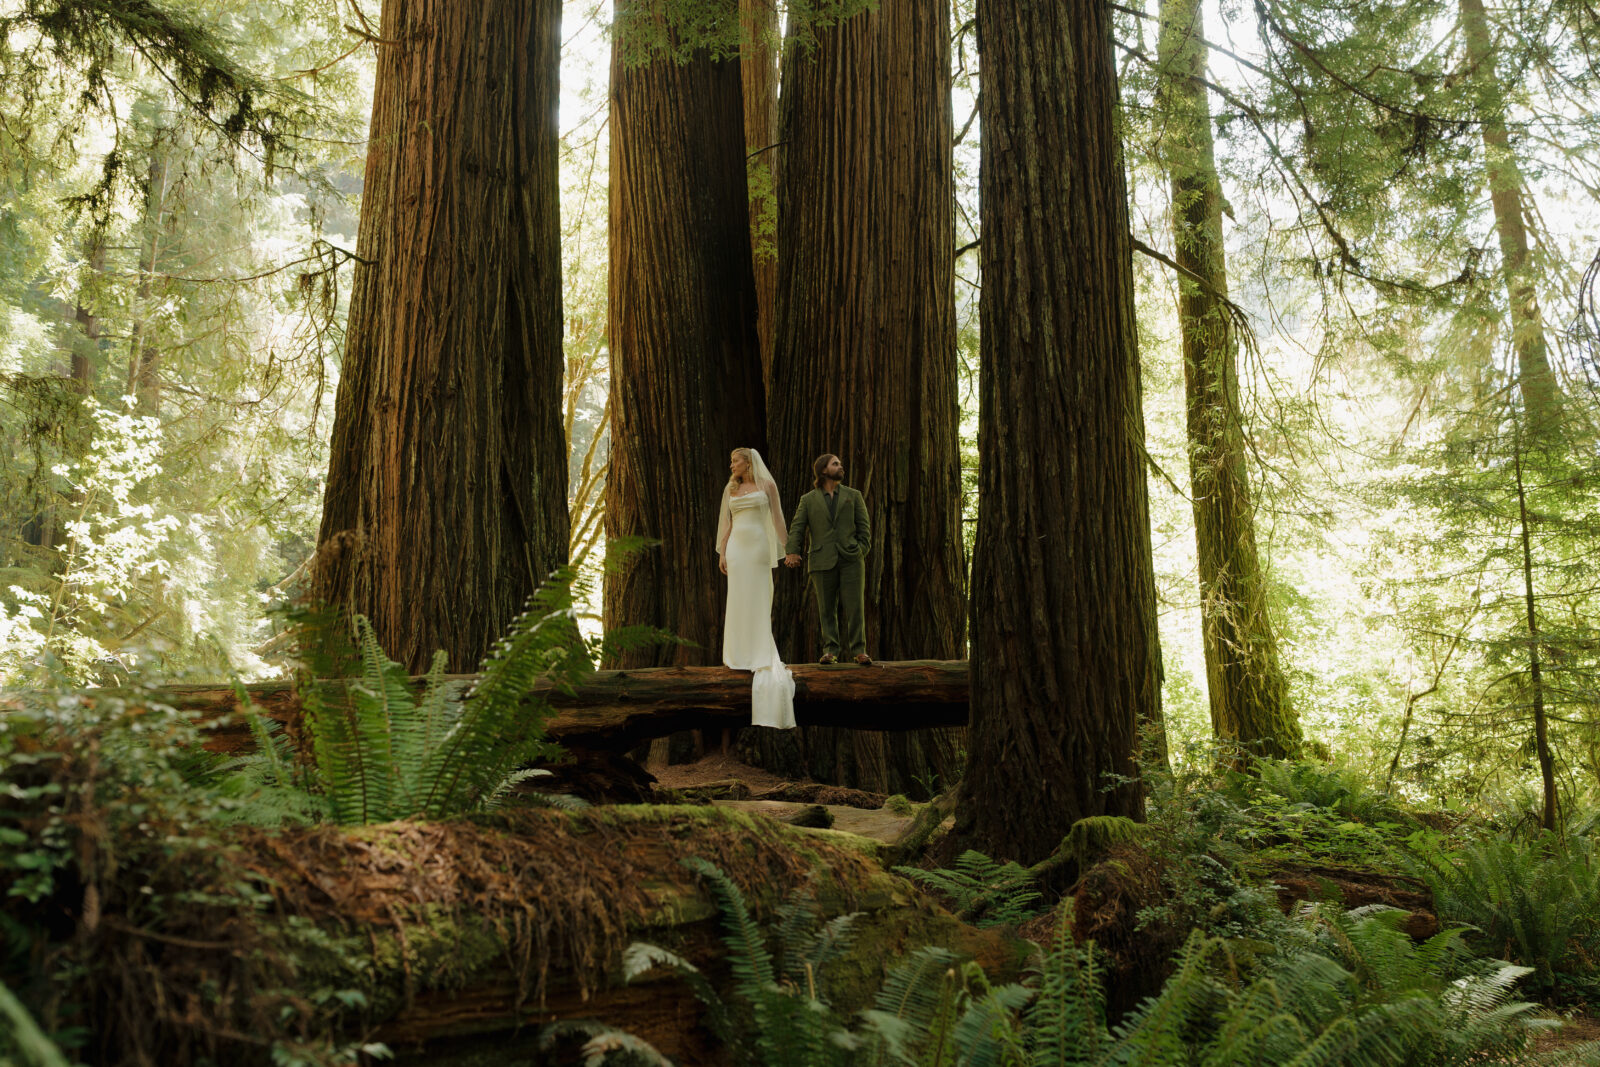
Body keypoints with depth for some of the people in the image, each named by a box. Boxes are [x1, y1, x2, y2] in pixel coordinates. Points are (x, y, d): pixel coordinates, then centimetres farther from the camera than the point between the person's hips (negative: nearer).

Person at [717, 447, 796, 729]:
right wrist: (722, 552, 5)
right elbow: (726, 522, 12)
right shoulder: (730, 489, 12)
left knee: (759, 600, -3)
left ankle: (761, 655, 3)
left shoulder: (767, 485, 3)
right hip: (736, 547, 3)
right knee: (738, 600, 3)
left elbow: (777, 517, 2)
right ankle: (739, 655, 9)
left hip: (759, 546, -3)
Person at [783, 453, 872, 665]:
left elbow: (864, 527, 9)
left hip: (851, 560, 0)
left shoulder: (853, 496, 12)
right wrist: (792, 552, -14)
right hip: (822, 562, 0)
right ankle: (830, 651, 8)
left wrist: (861, 553, -3)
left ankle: (858, 650, 0)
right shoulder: (808, 500, 10)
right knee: (827, 608, 2)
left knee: (855, 607, -6)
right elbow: (797, 528, 2)